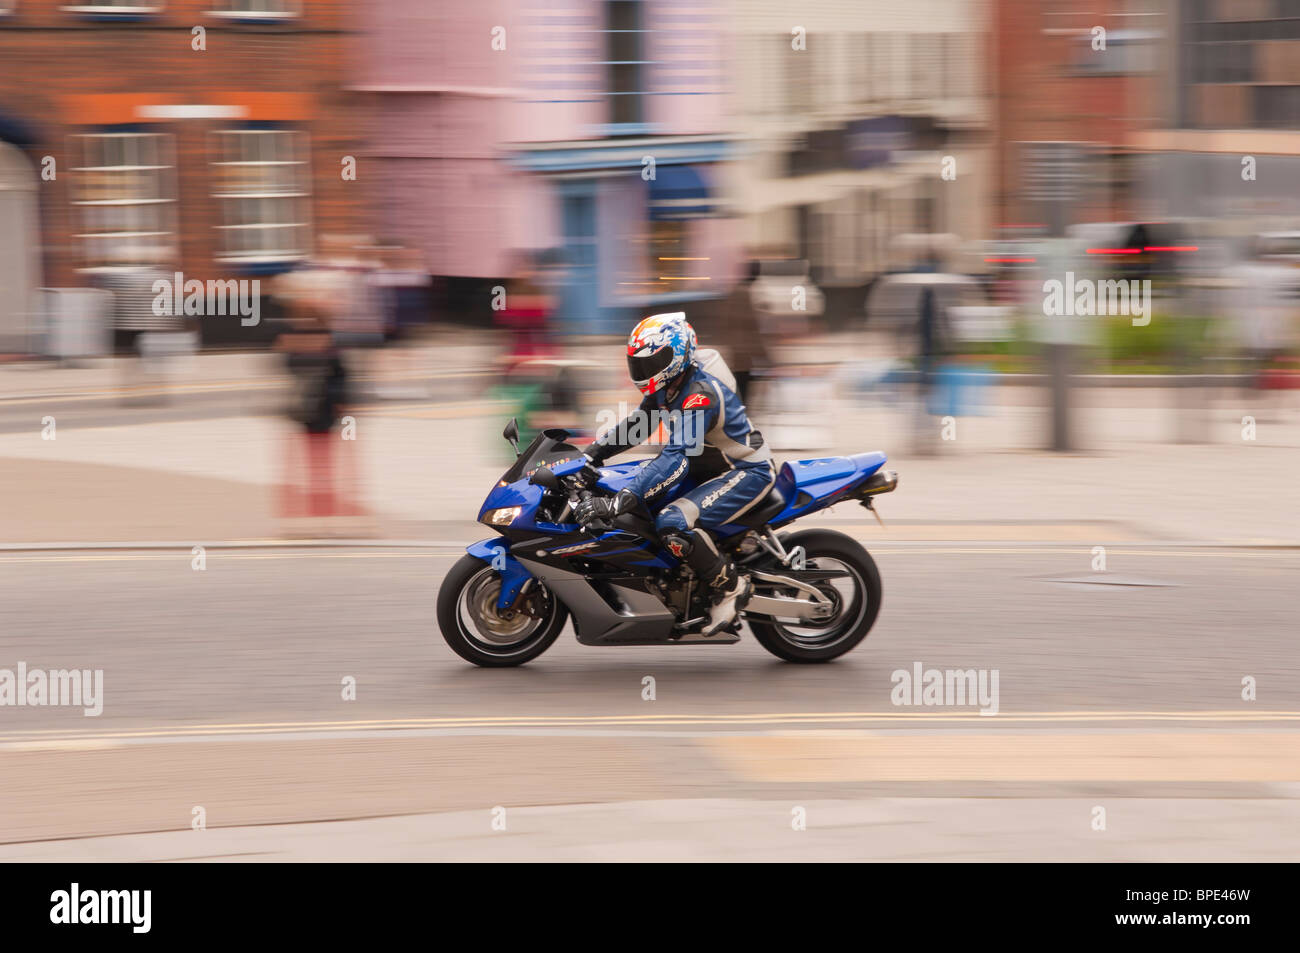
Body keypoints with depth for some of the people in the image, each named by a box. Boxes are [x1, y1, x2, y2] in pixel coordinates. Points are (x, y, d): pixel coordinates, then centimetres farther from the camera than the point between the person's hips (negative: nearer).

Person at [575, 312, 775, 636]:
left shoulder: (700, 393, -29)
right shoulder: (667, 385, 1)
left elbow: (676, 457, -39)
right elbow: (635, 425, 14)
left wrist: (619, 501, -45)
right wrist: (588, 455, 2)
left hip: (748, 472, -11)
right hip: (708, 468, 11)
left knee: (672, 524, -30)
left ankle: (729, 586, -12)